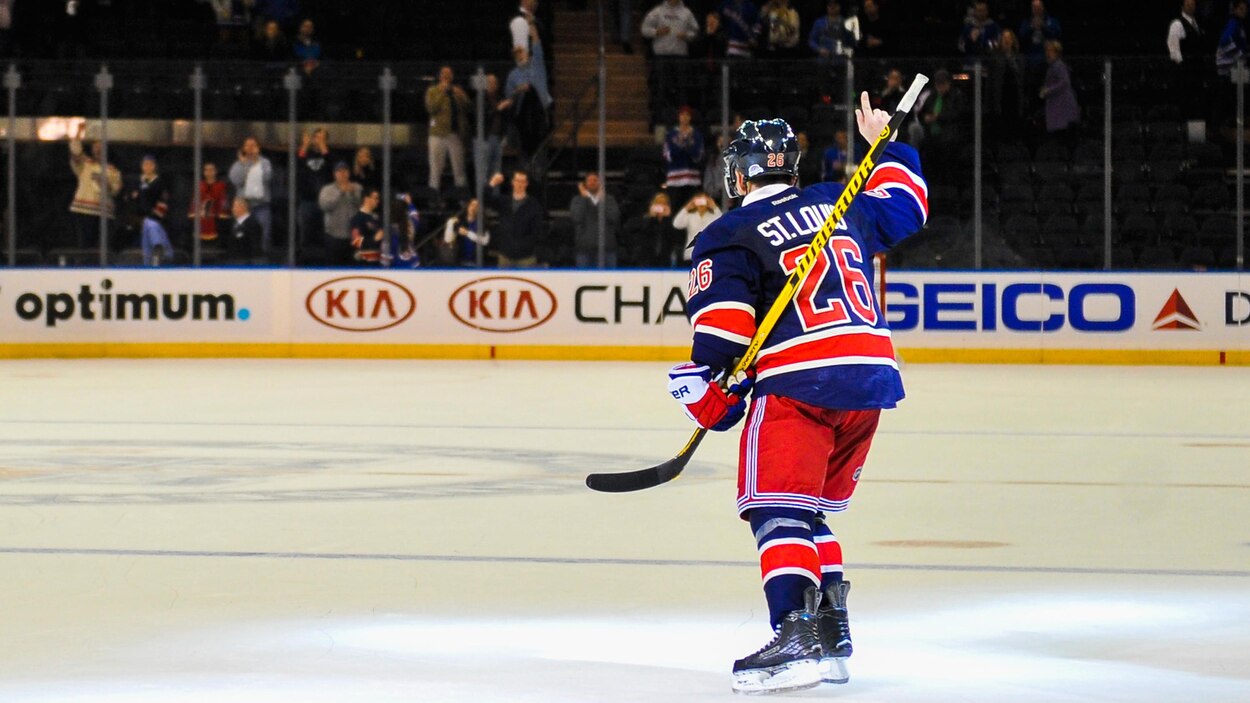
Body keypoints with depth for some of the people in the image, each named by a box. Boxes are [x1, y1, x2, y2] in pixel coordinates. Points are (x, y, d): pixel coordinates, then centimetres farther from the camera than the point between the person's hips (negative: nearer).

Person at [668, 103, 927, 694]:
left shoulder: (730, 236, 2)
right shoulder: (842, 205, 18)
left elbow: (720, 329, -7)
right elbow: (905, 203, 36)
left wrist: (712, 399, 1)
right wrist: (888, 148, 51)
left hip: (797, 382, -7)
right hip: (871, 378, 7)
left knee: (777, 509, -11)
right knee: (810, 510, 19)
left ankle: (796, 637, -29)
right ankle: (833, 633, 13)